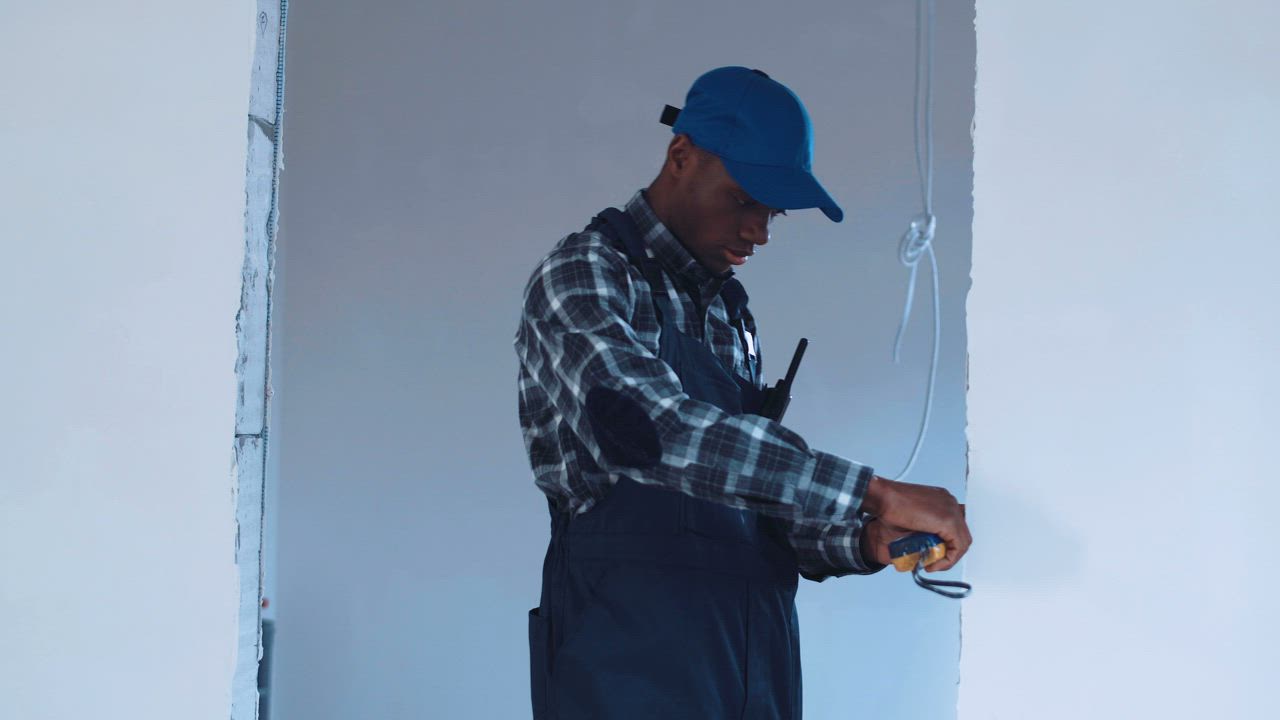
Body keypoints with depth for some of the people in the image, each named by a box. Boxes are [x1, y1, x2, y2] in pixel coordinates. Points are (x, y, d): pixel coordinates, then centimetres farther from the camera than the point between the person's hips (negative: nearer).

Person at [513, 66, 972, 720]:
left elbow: (757, 510, 15)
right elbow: (648, 428, -25)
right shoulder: (582, 273, -6)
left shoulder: (731, 314, 17)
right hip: (632, 658, -6)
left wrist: (862, 541, -4)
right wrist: (871, 491, -26)